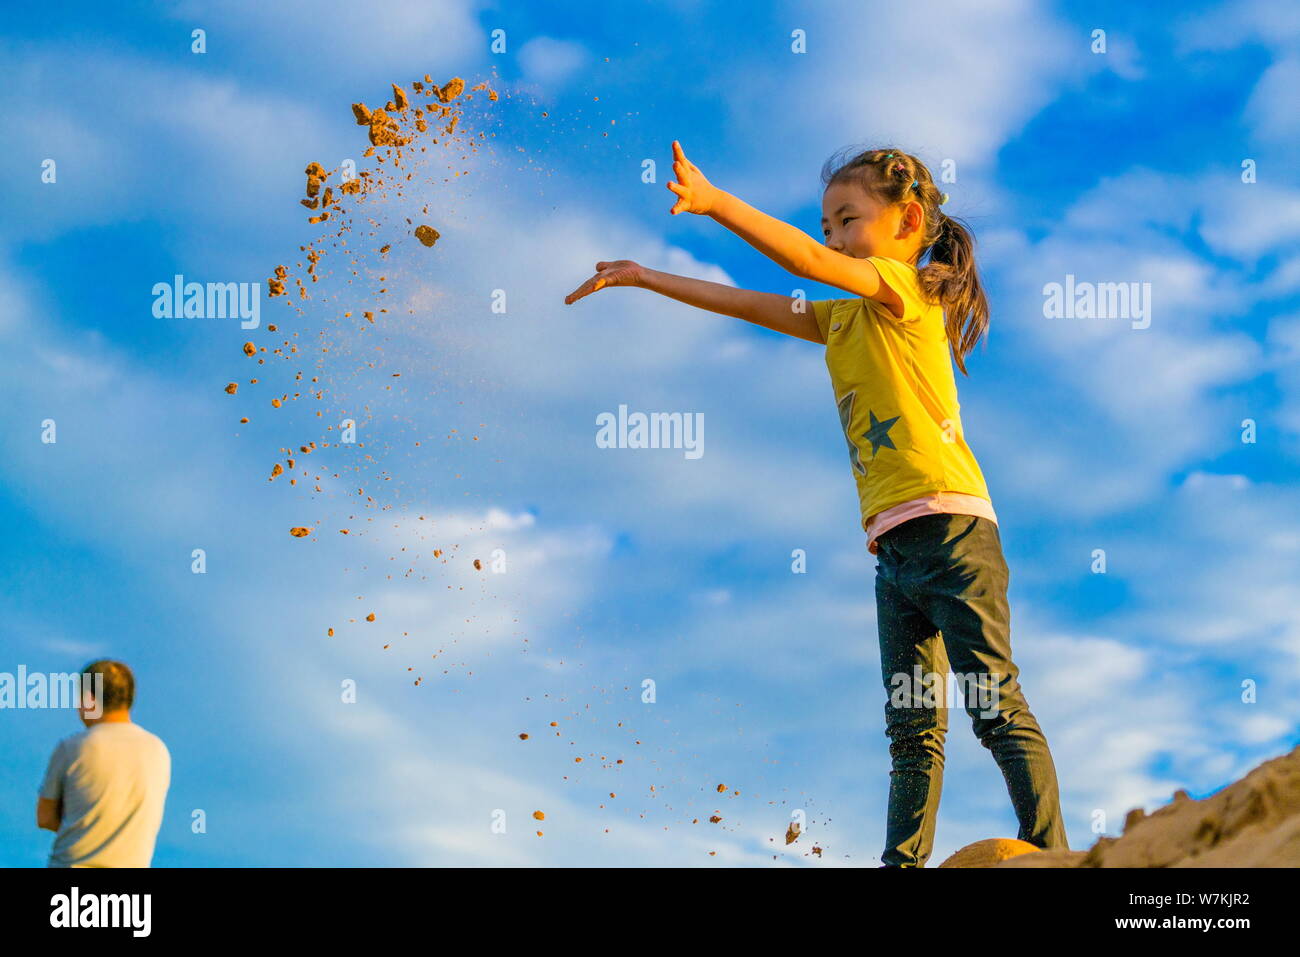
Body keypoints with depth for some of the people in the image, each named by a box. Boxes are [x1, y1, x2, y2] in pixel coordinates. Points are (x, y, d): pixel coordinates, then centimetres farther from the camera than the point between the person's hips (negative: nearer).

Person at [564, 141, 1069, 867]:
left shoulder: (906, 289, -1)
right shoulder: (843, 320, 22)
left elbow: (808, 262, -15)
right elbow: (748, 305, 24)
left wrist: (715, 202, -22)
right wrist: (646, 278, 21)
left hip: (950, 527, -8)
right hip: (894, 547, 8)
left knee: (996, 703, -9)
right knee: (912, 724, 7)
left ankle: (1050, 854, -8)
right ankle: (905, 861, 7)